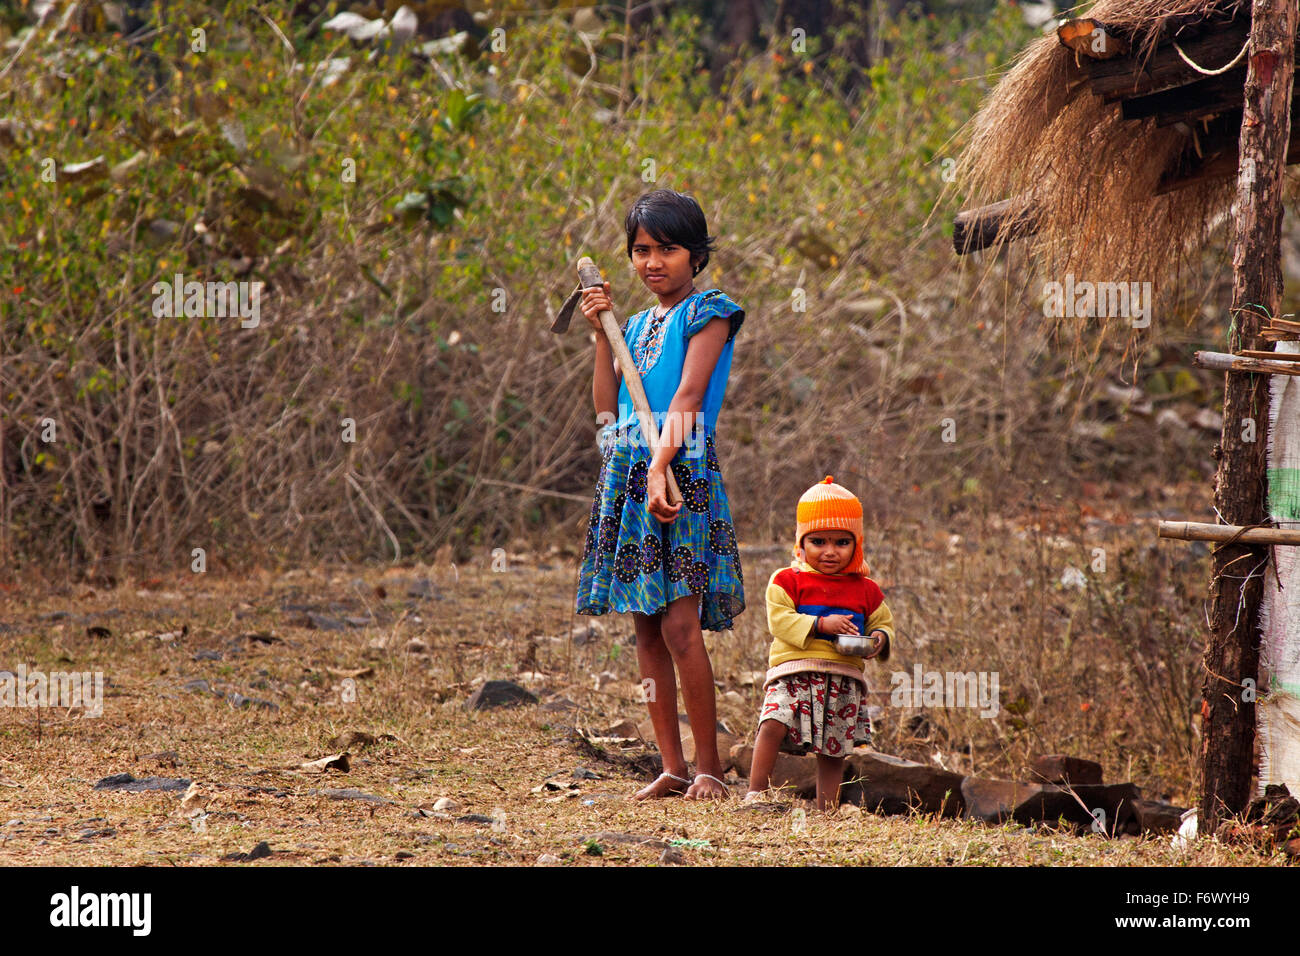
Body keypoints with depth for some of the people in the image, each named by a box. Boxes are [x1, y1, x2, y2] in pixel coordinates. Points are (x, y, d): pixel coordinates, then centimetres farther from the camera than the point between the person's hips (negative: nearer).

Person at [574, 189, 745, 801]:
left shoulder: (708, 313, 1)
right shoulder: (639, 325, 21)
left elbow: (688, 393, -12)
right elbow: (607, 408, 15)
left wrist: (660, 466, -23)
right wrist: (601, 334, 10)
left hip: (681, 473, -7)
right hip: (626, 475, 7)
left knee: (679, 623, -13)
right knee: (645, 627, 4)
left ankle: (709, 766, -7)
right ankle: (672, 767, 7)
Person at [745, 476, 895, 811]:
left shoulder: (866, 590, 13)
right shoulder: (788, 580, 4)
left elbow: (883, 621, 22)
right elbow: (779, 620, -7)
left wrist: (880, 639, -2)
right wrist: (821, 624, -17)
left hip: (844, 679, 3)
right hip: (795, 671, -3)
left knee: (833, 750, 6)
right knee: (773, 725, -23)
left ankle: (826, 809, 13)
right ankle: (756, 793, -15)